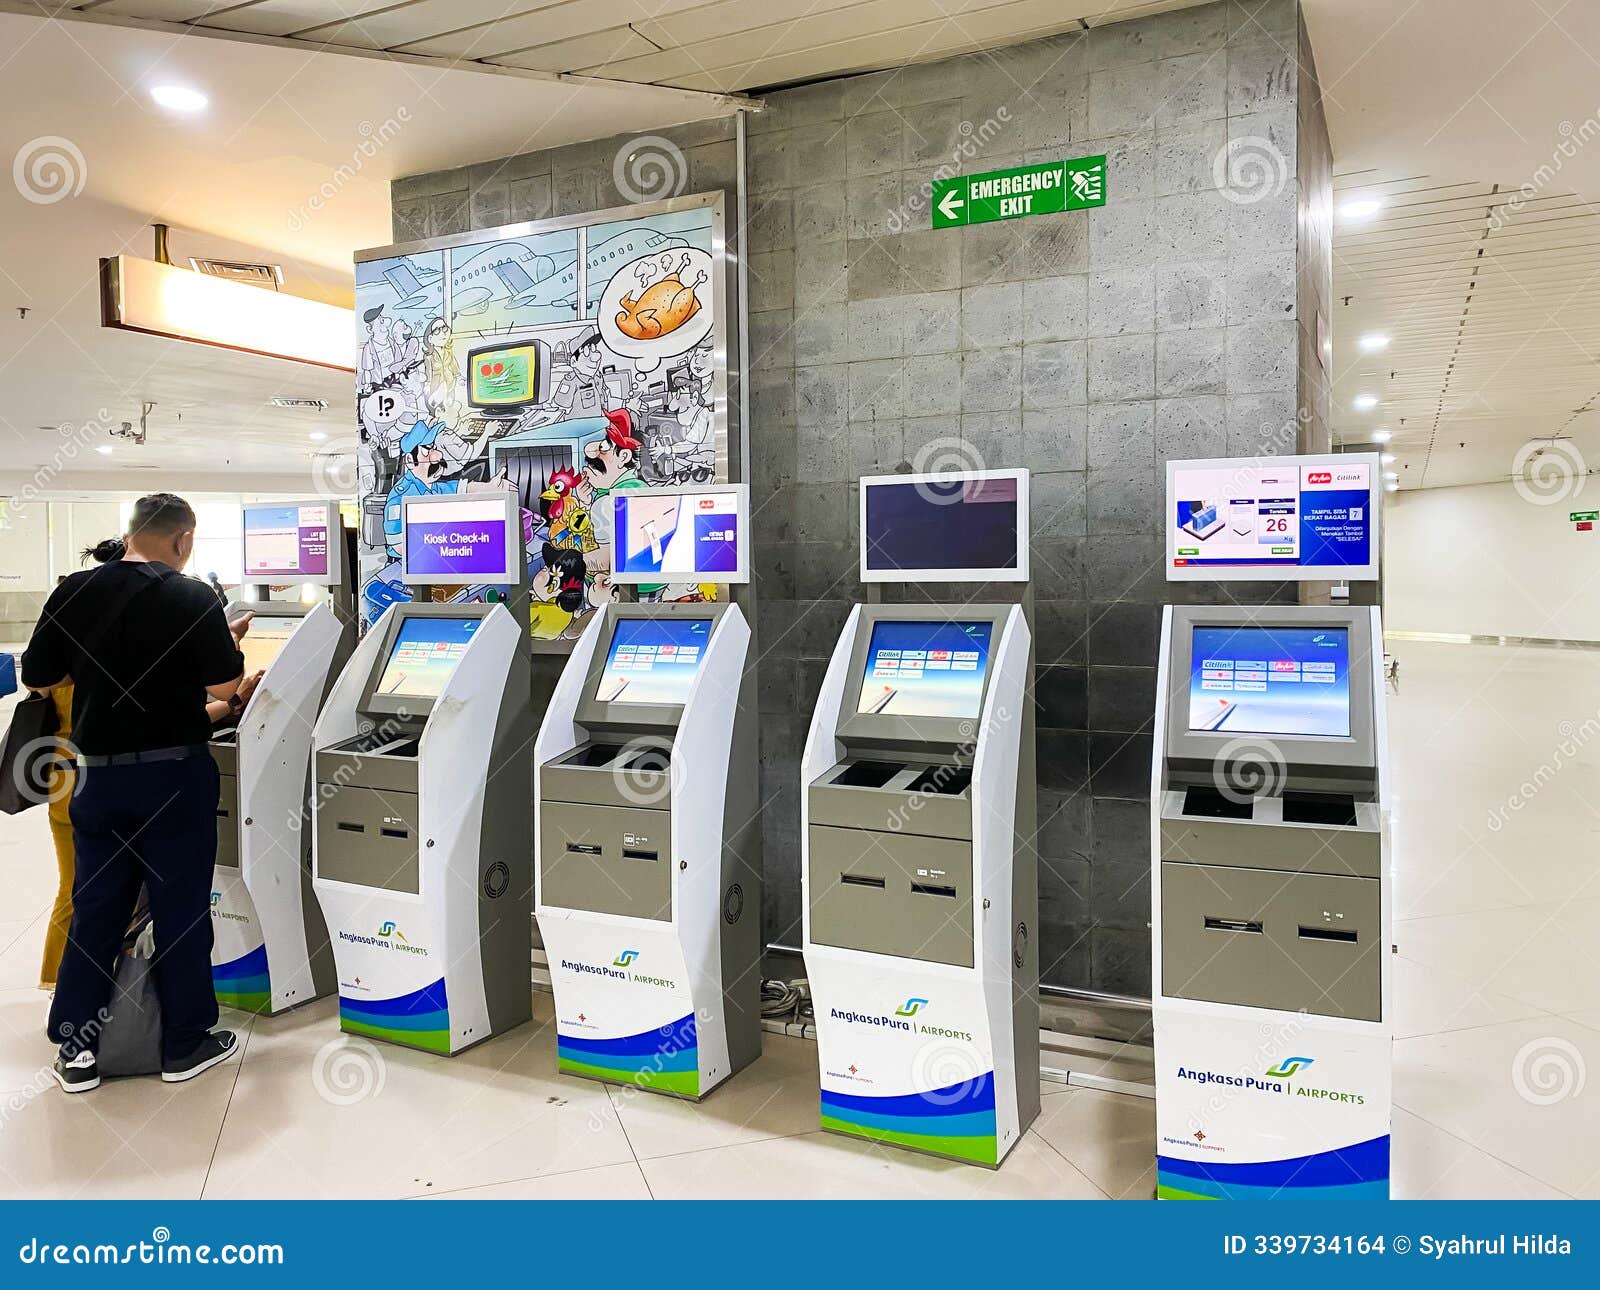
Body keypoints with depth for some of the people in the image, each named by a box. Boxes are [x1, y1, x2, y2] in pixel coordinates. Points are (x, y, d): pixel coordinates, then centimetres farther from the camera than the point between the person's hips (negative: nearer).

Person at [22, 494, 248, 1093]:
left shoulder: (73, 593, -1)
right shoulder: (194, 599, -12)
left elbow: (38, 679, 5)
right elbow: (224, 687, -11)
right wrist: (230, 643, 6)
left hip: (97, 774, 4)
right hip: (173, 774, -4)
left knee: (94, 907, 14)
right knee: (180, 908, 7)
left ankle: (76, 1050, 20)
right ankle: (184, 1044, 17)